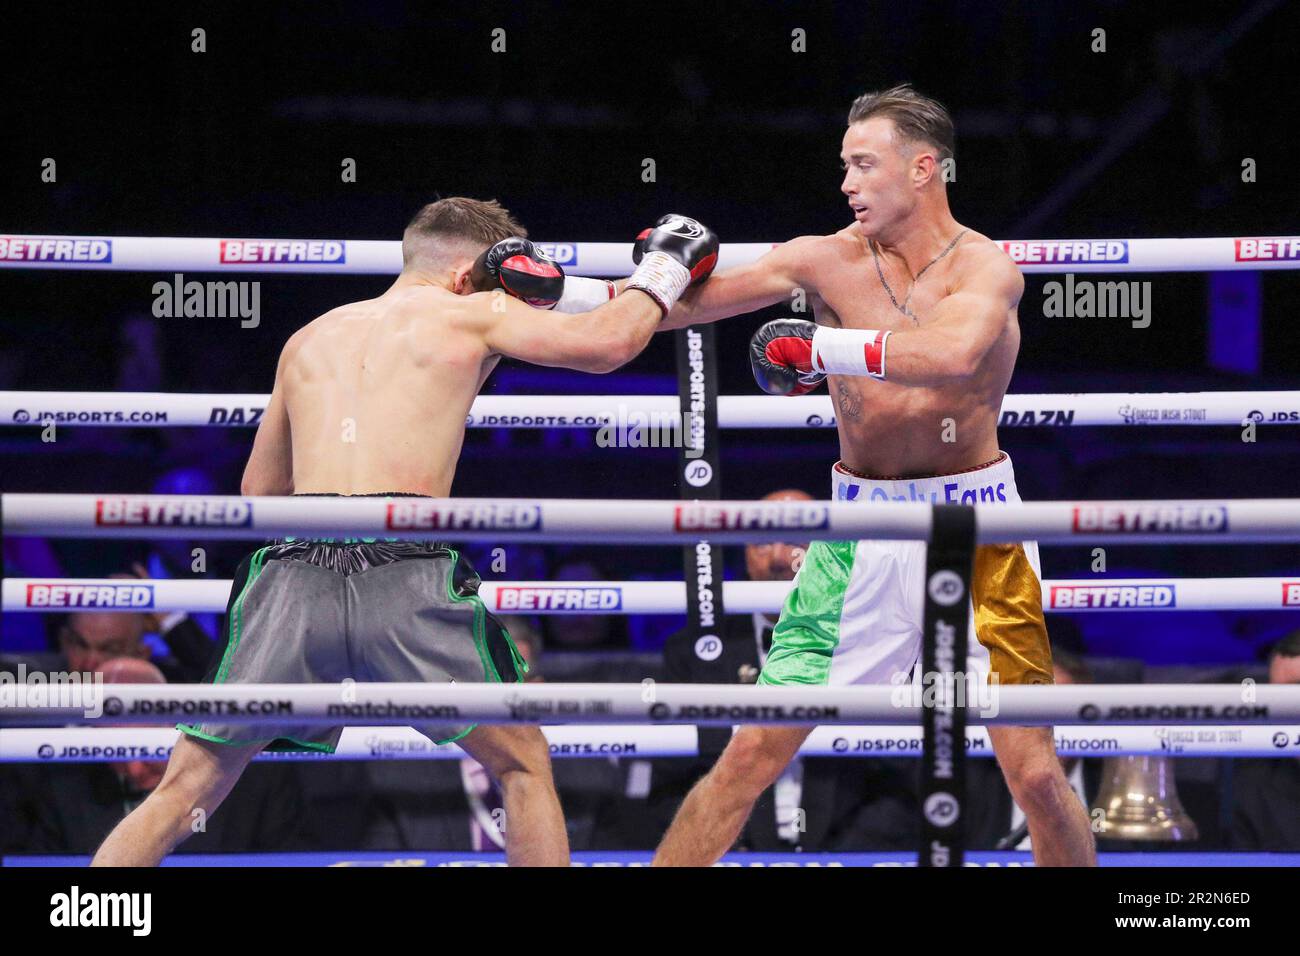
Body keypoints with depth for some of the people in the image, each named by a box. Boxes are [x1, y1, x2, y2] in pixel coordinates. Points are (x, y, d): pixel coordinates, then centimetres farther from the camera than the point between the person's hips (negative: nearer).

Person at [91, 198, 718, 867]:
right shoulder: (471, 314, 14)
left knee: (183, 794, 10)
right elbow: (609, 341, 9)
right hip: (406, 577, -3)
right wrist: (661, 273, 28)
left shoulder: (308, 340, 26)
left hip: (294, 573, 3)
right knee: (523, 767, 16)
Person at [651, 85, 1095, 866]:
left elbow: (952, 353, -32)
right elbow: (675, 305, -2)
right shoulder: (828, 261, -1)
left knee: (1034, 773, -4)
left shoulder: (985, 268, -9)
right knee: (752, 757, -2)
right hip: (865, 532, 2)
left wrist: (822, 349, -30)